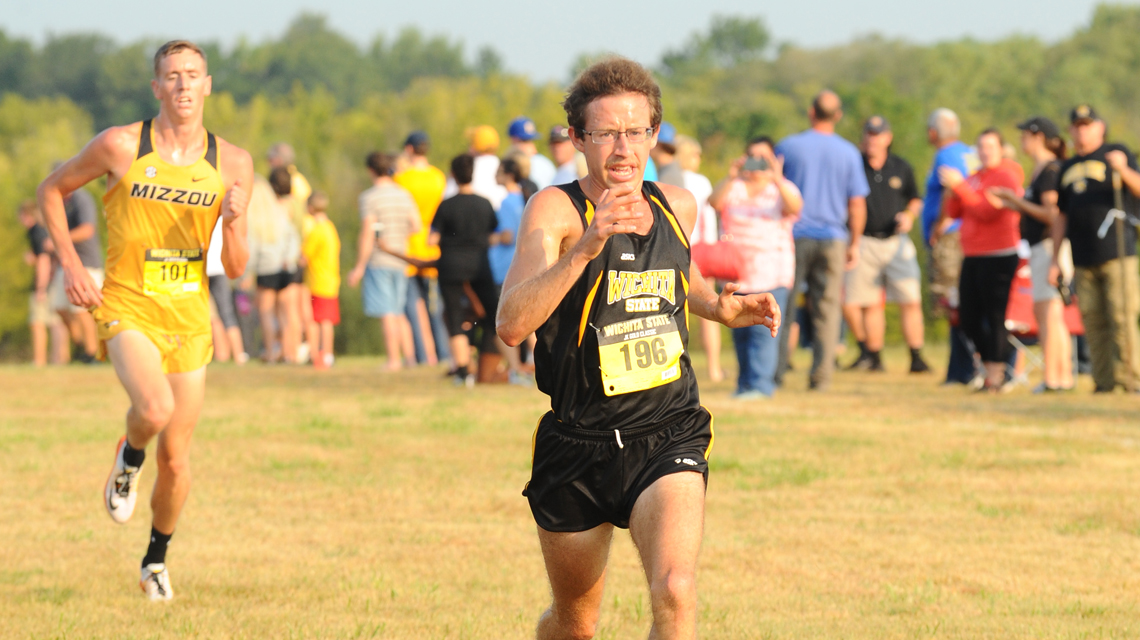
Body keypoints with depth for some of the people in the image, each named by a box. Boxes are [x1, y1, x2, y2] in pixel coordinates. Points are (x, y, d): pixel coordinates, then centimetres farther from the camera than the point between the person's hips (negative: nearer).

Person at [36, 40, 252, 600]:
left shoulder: (232, 164, 0)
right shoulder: (121, 146, -8)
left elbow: (235, 270, 3)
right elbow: (51, 190, 7)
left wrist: (232, 222, -18)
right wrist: (69, 261, -4)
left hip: (189, 319, 3)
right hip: (127, 307, -3)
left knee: (175, 458, 5)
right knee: (155, 408, -30)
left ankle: (156, 559, 31)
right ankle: (128, 459, 7)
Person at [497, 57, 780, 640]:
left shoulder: (677, 207, 4)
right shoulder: (555, 210, -12)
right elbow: (511, 324, -28)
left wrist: (719, 307, 8)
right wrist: (587, 244, -39)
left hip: (668, 437, 2)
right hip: (577, 444, -2)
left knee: (675, 592, -24)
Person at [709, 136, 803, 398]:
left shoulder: (782, 189, 4)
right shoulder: (734, 188, 8)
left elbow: (794, 206, -16)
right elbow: (714, 202, -10)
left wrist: (777, 180, -32)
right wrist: (731, 178, -26)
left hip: (772, 274, -3)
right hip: (736, 271, 3)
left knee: (763, 330, -12)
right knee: (740, 331, 7)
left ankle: (760, 384, -13)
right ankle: (745, 383, 16)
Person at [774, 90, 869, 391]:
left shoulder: (787, 147, -1)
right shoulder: (848, 153, 2)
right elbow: (857, 204, 2)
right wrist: (854, 243, 12)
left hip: (793, 234, -1)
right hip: (833, 238, 1)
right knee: (827, 308, 4)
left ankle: (776, 369, 1)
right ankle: (821, 374, 0)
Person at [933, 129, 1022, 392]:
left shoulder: (1006, 178, -5)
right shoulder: (973, 179, 19)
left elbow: (987, 211, -17)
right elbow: (953, 212, 14)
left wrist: (960, 187, -18)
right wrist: (954, 189, -4)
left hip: (999, 257, -8)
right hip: (972, 256, 8)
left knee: (994, 317, -10)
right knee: (968, 318, 8)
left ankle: (996, 375, -8)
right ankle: (990, 366, 19)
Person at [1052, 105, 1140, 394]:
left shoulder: (1116, 153, 5)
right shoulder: (1068, 168, 20)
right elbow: (1062, 216, 23)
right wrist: (1055, 259, 18)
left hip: (1117, 252, -5)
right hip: (1084, 259, 5)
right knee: (1094, 321, 3)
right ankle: (1104, 381, 7)